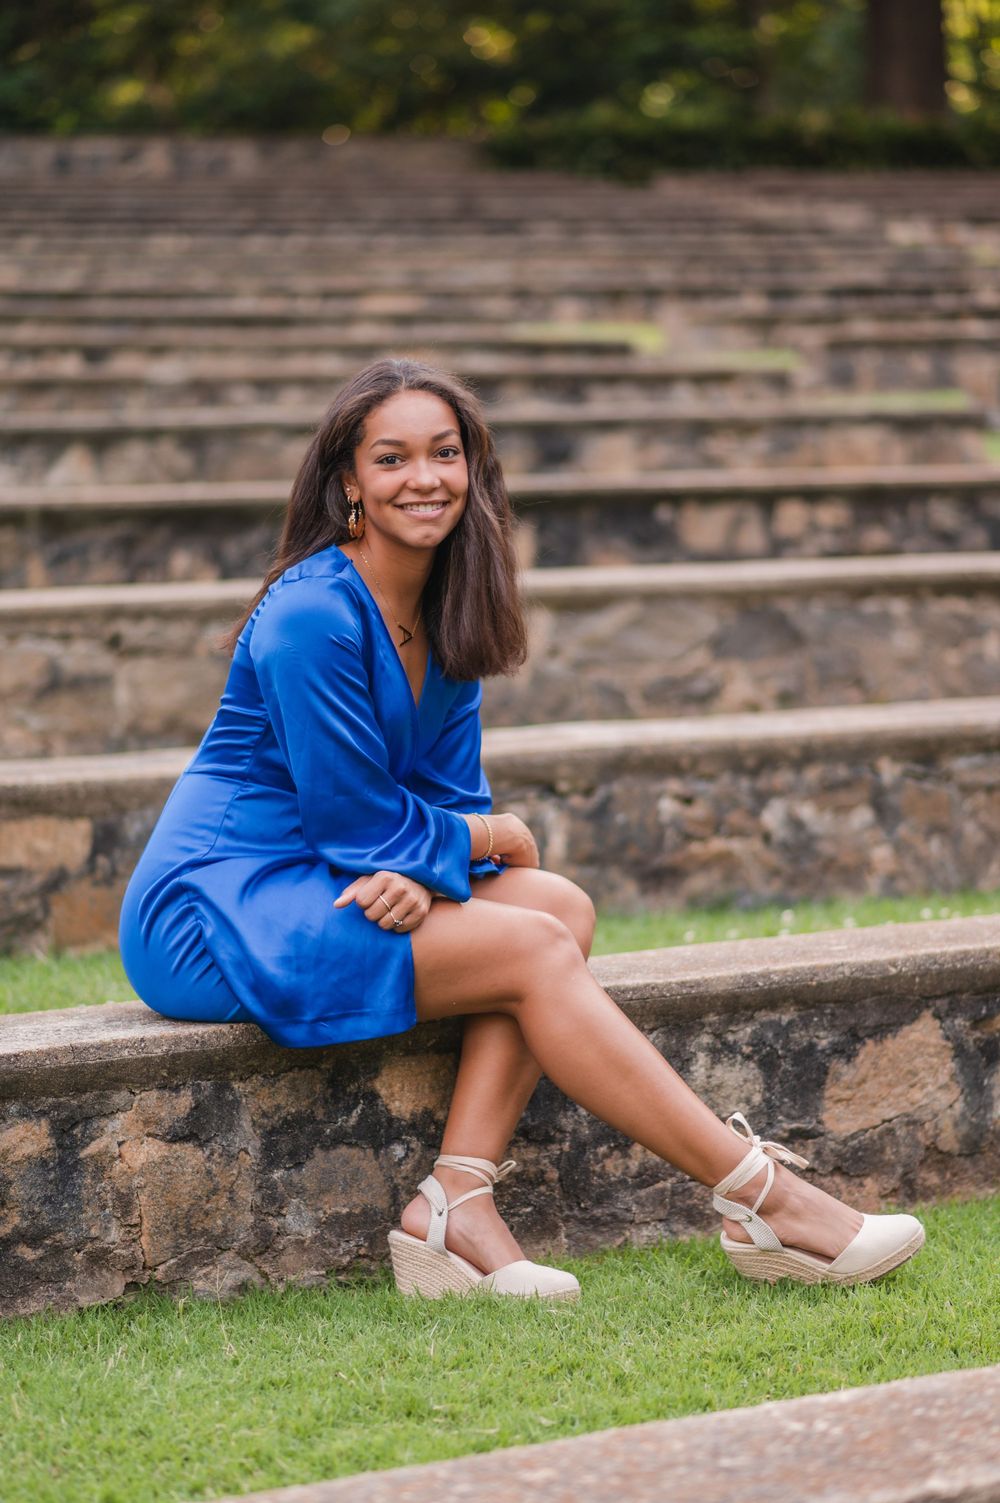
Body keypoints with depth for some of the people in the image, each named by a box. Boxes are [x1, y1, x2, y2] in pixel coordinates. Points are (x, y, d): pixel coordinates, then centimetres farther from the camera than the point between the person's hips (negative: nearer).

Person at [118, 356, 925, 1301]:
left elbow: (453, 795, 7)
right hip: (210, 913, -9)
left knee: (559, 907, -12)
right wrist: (489, 840, -1)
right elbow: (356, 818, -16)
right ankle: (757, 1198, -17)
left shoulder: (446, 618, 9)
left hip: (320, 894, 9)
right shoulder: (312, 614, -18)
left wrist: (418, 869, -15)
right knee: (530, 948, -20)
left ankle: (456, 1206, -21)